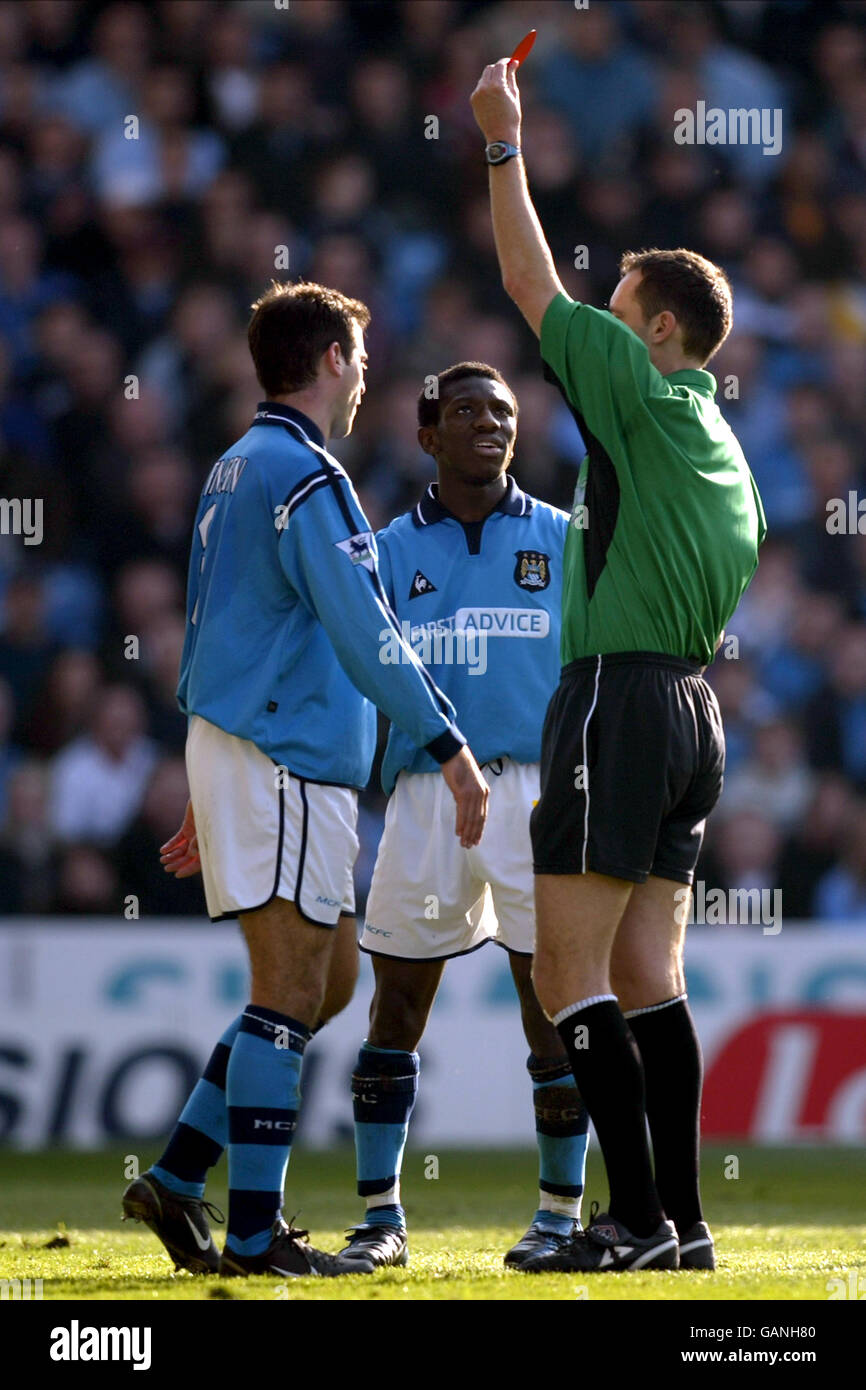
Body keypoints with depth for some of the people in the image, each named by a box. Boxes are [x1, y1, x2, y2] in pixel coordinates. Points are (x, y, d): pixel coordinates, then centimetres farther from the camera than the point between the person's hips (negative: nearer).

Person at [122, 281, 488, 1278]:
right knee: (290, 990, -9)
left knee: (328, 981, 12)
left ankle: (178, 1178, 11)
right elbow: (364, 634, -19)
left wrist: (210, 797, 26)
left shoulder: (237, 471, 19)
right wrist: (448, 747, -17)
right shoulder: (303, 478, -12)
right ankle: (252, 1233, -10)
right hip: (284, 762, -10)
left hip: (235, 748, 10)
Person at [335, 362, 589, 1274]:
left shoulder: (561, 541, 9)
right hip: (424, 796, 1)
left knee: (551, 1000, -3)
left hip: (538, 789, -1)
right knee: (396, 1004, 1)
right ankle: (381, 1217, 9)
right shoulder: (391, 552, 10)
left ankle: (561, 1211, 8)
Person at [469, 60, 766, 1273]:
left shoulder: (642, 391, -5)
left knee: (570, 972, -8)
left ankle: (637, 1217, -13)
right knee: (646, 978, 8)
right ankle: (681, 1225, 5)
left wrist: (505, 145, 9)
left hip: (619, 697, -9)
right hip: (691, 709, 9)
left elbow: (531, 285, -1)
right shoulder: (724, 453, 19)